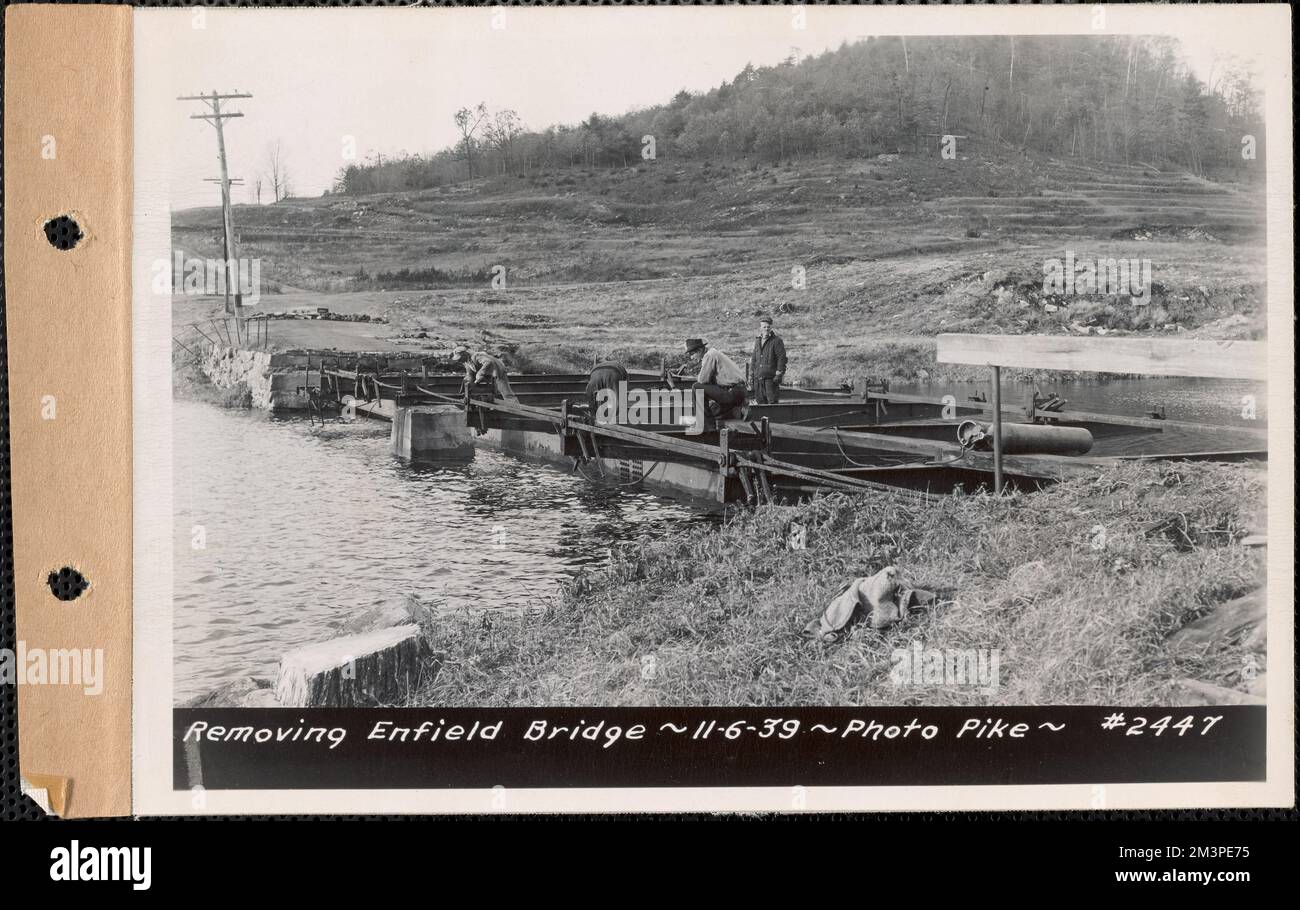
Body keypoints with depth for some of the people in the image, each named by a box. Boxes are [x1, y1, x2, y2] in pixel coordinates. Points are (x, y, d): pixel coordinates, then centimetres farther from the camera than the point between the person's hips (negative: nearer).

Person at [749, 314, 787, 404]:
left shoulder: (777, 341, -4)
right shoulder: (757, 341, 16)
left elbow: (781, 358, -9)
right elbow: (753, 359, 22)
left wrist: (778, 374, -14)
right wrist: (751, 374, 16)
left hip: (771, 377, -6)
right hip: (758, 377, 6)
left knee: (772, 401, -9)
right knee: (760, 401, 7)